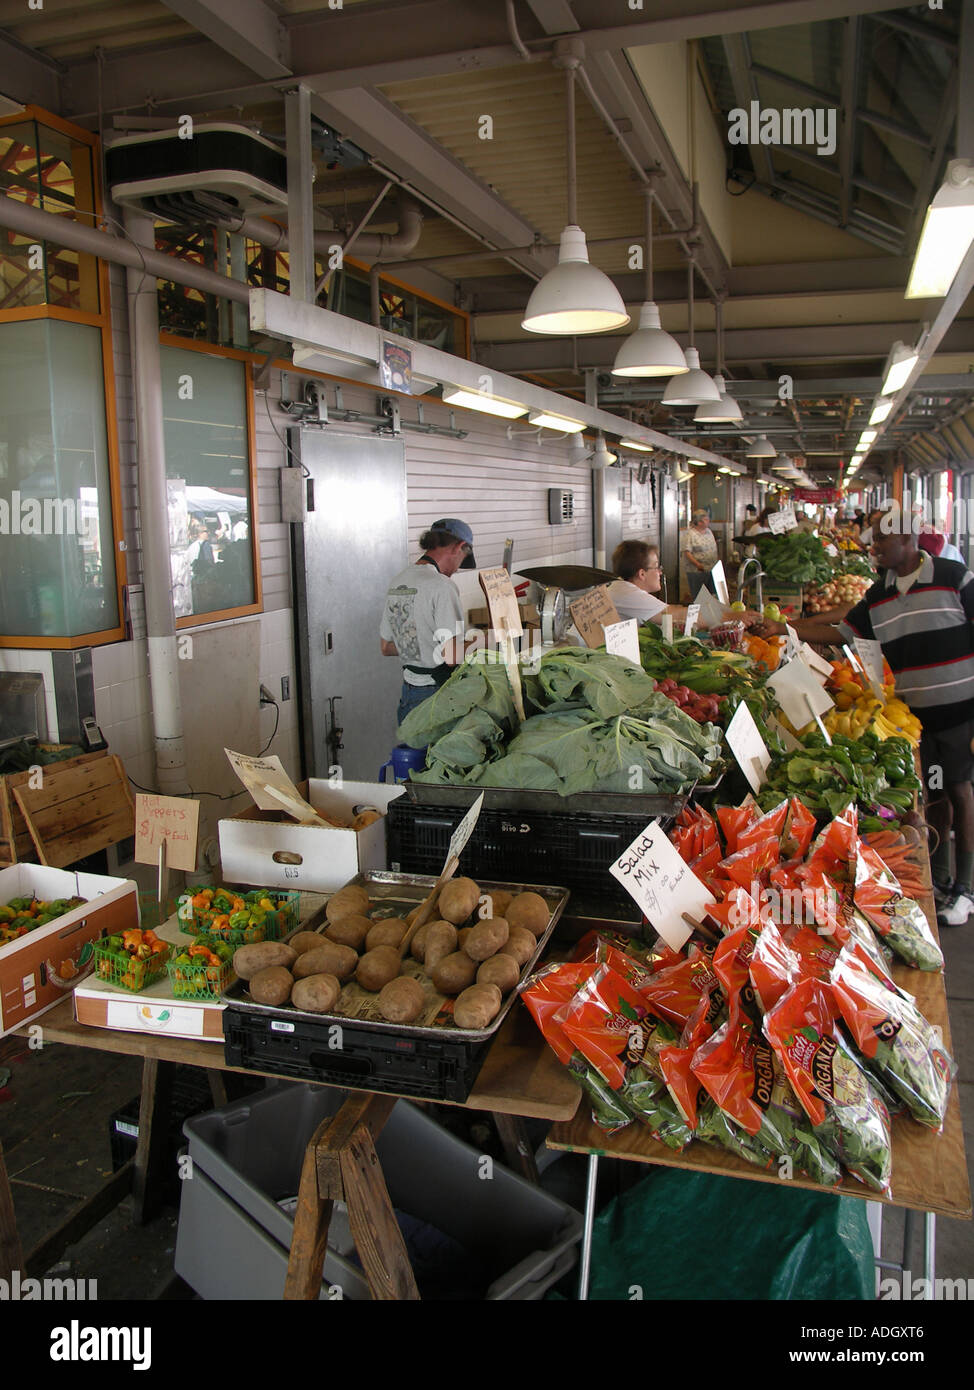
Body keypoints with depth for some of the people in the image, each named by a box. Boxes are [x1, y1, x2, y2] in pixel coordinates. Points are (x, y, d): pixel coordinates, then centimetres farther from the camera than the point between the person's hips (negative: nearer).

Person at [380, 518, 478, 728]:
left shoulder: (398, 581, 10)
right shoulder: (441, 586, -17)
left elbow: (386, 647, 18)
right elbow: (453, 657, -21)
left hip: (408, 694, 8)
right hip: (436, 694, -8)